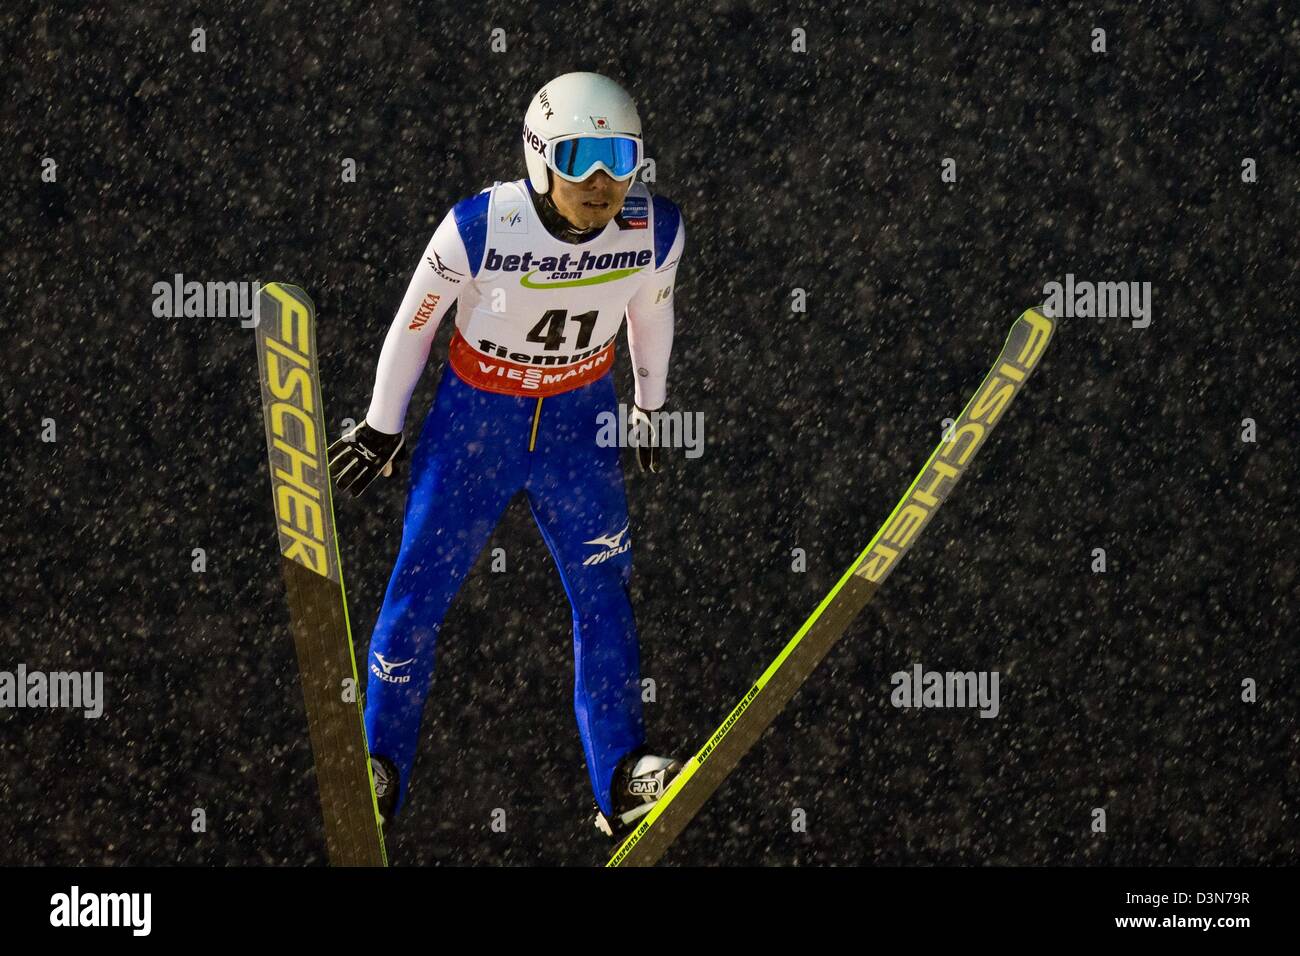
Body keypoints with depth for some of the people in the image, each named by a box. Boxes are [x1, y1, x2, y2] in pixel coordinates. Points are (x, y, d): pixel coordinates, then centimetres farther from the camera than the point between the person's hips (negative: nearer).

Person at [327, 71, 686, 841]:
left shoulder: (656, 231, -18)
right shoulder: (478, 227, -26)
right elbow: (416, 322, -9)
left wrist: (650, 407, 19)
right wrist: (382, 428, 2)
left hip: (580, 418, 2)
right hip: (475, 415, -2)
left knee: (603, 590, -3)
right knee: (421, 586, 0)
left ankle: (623, 780, 2)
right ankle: (382, 765, 15)